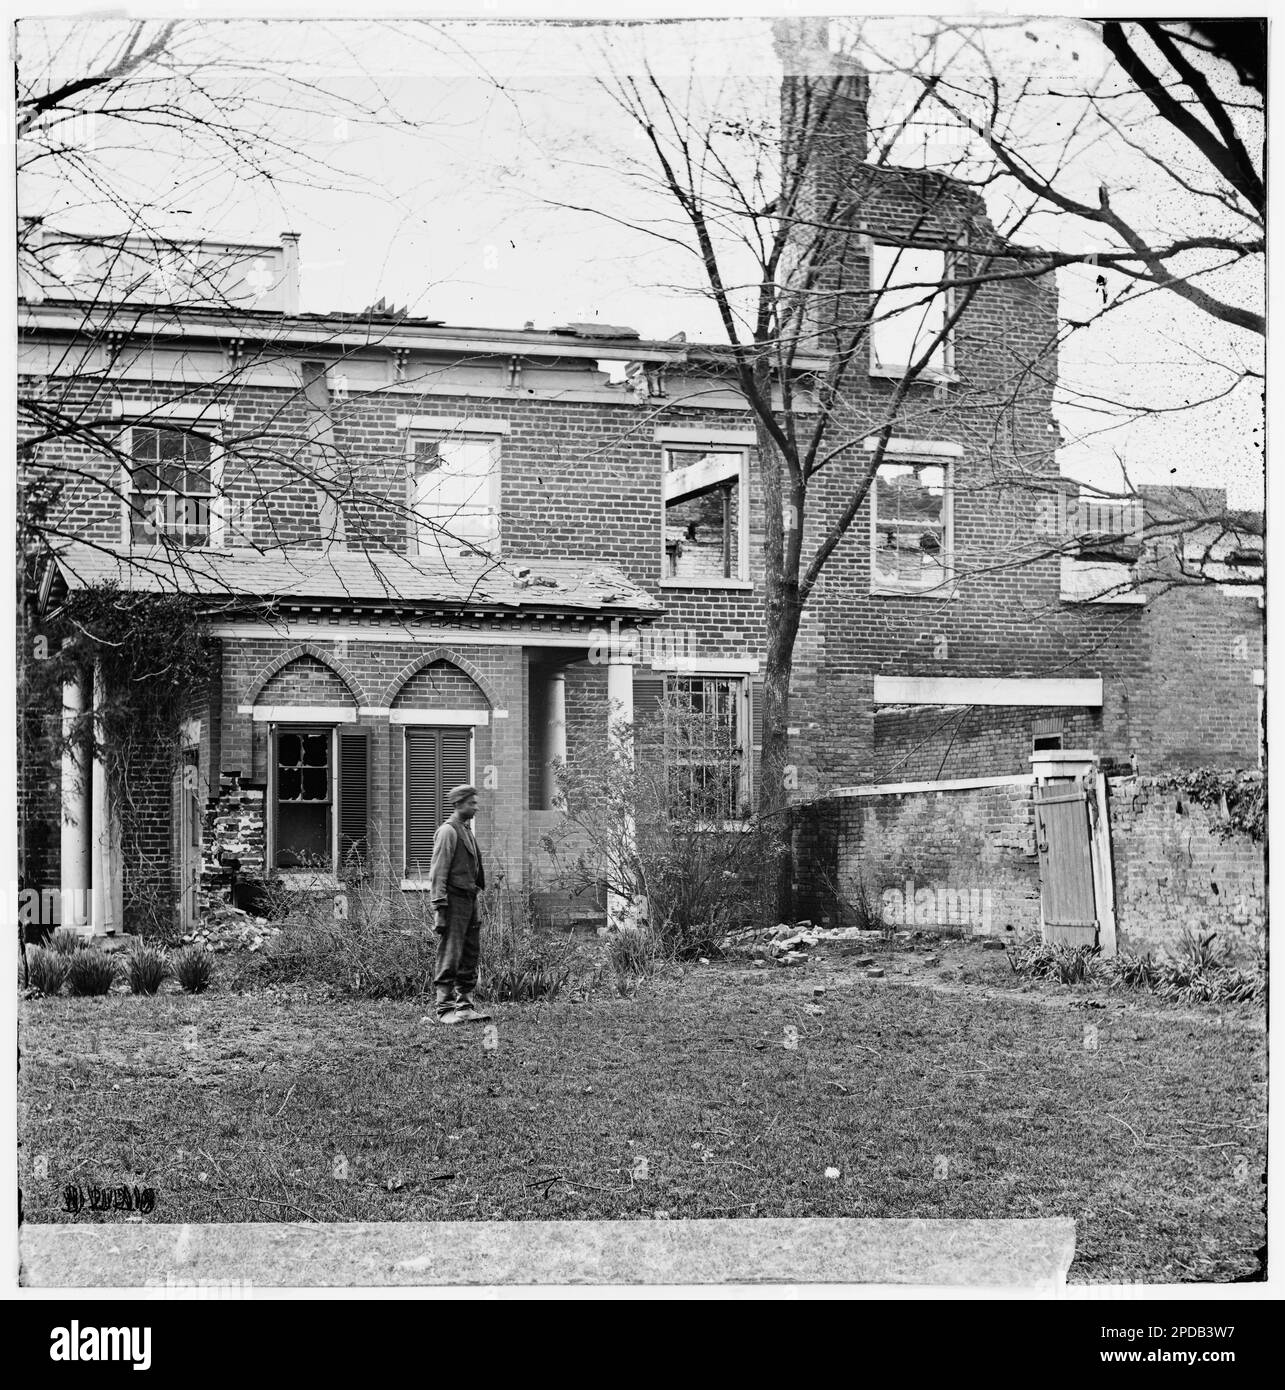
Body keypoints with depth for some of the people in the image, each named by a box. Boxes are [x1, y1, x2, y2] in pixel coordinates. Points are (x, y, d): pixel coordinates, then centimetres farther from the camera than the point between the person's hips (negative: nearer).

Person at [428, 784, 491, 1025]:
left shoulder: (466, 831, 18)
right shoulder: (448, 831, -10)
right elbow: (438, 872, -15)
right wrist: (439, 907, -20)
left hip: (469, 899, 9)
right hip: (454, 899, -9)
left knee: (471, 955, 11)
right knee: (449, 955, -7)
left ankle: (465, 1004, 16)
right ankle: (445, 1008, -5)